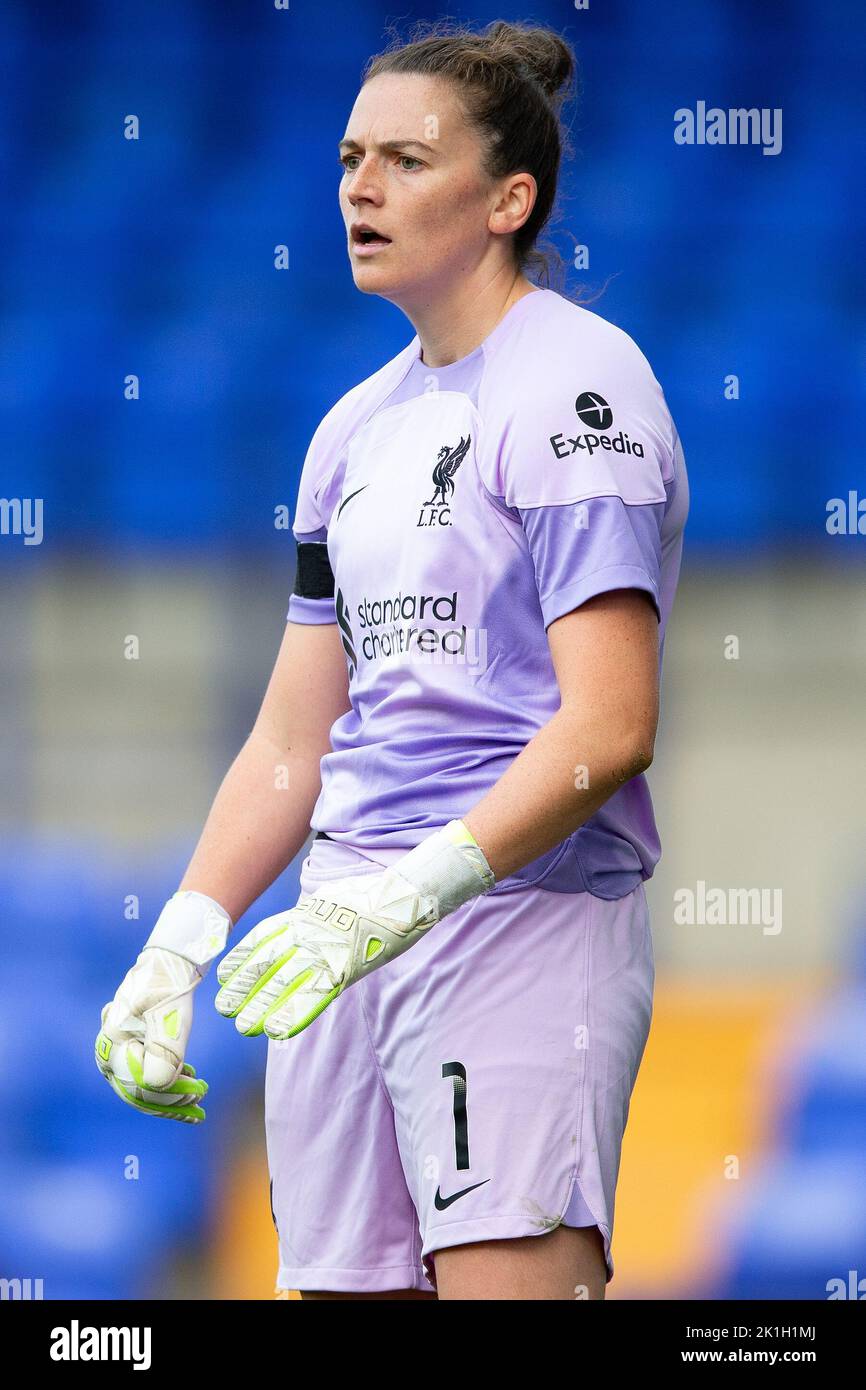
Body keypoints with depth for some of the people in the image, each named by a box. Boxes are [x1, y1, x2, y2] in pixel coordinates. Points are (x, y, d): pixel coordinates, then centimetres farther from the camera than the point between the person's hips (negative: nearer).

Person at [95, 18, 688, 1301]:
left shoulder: (576, 382, -7)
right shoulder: (357, 427, 18)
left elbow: (610, 725, -16)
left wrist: (411, 892, -24)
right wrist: (176, 947, 11)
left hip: (522, 918, -8)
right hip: (343, 937, 8)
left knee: (509, 1281, -18)